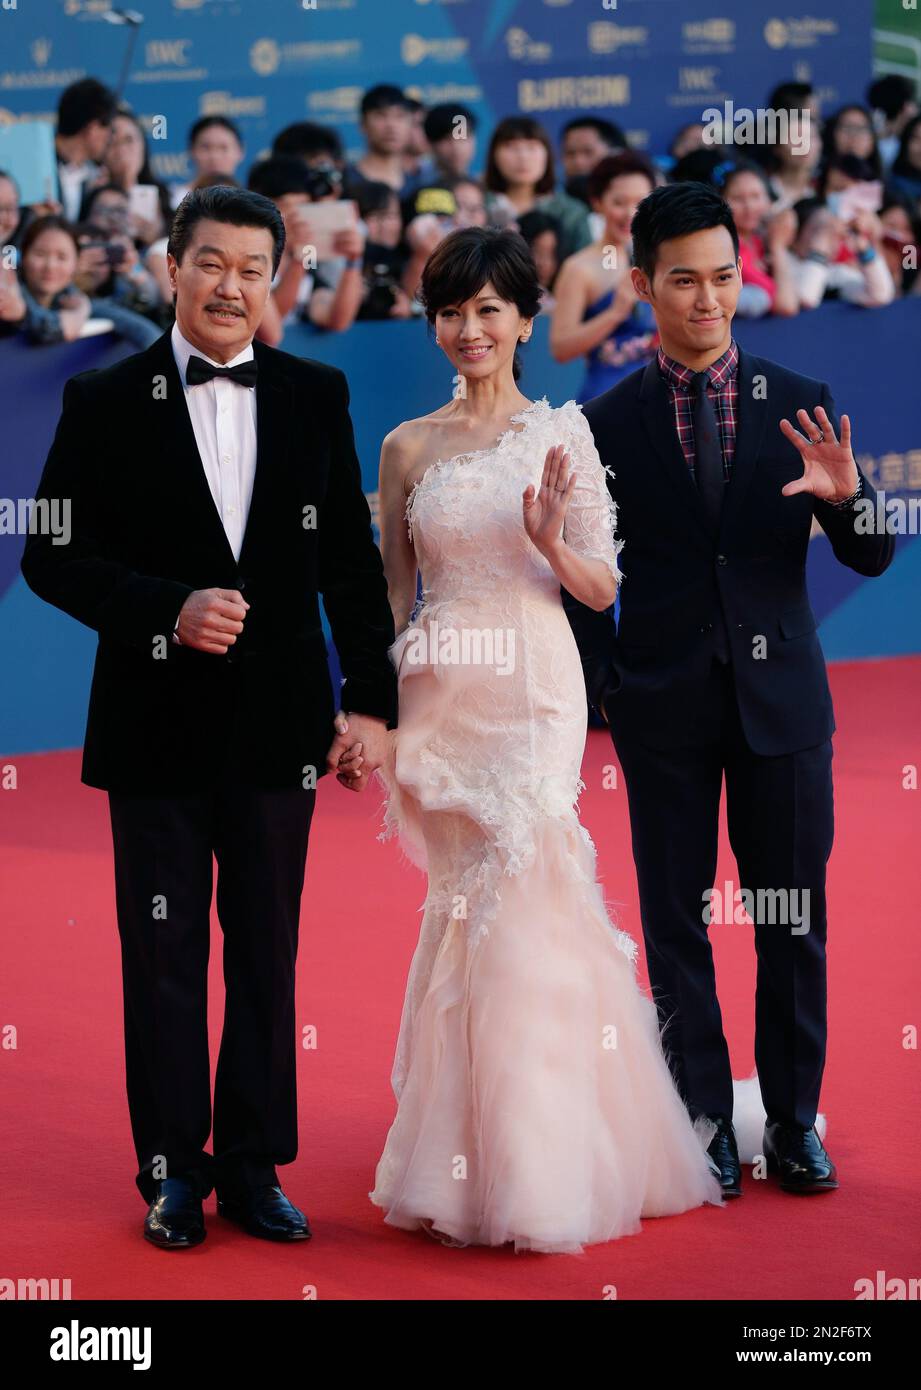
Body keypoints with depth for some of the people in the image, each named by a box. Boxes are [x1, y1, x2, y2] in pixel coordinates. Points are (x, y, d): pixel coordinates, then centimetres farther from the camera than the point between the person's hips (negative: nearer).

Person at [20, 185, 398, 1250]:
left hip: (277, 722, 2)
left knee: (267, 954, 8)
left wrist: (372, 700, 2)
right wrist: (167, 611, -17)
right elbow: (53, 558, -4)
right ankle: (172, 1171, 16)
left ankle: (253, 1167, 18)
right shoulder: (105, 402, -1)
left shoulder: (315, 396, 5)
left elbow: (352, 561, 7)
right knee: (163, 954, 5)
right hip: (156, 723, -2)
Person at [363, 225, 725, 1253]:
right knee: (470, 905, 4)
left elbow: (603, 589, 3)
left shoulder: (562, 434, 3)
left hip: (537, 693, -2)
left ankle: (537, 1165, 1)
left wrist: (553, 543, -17)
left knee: (520, 907, -7)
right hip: (443, 698, 2)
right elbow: (394, 596, 12)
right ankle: (472, 1165, 13)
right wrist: (383, 720, 6)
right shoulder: (408, 447, 8)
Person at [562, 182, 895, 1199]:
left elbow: (872, 557, -2)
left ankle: (793, 1119, 17)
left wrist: (845, 493, -23)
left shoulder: (801, 408, 2)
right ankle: (705, 1125, 14)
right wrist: (595, 694, -4)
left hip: (781, 695, 1)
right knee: (677, 923, 5)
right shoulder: (608, 422, 0)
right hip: (665, 704, -1)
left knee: (792, 919, 6)